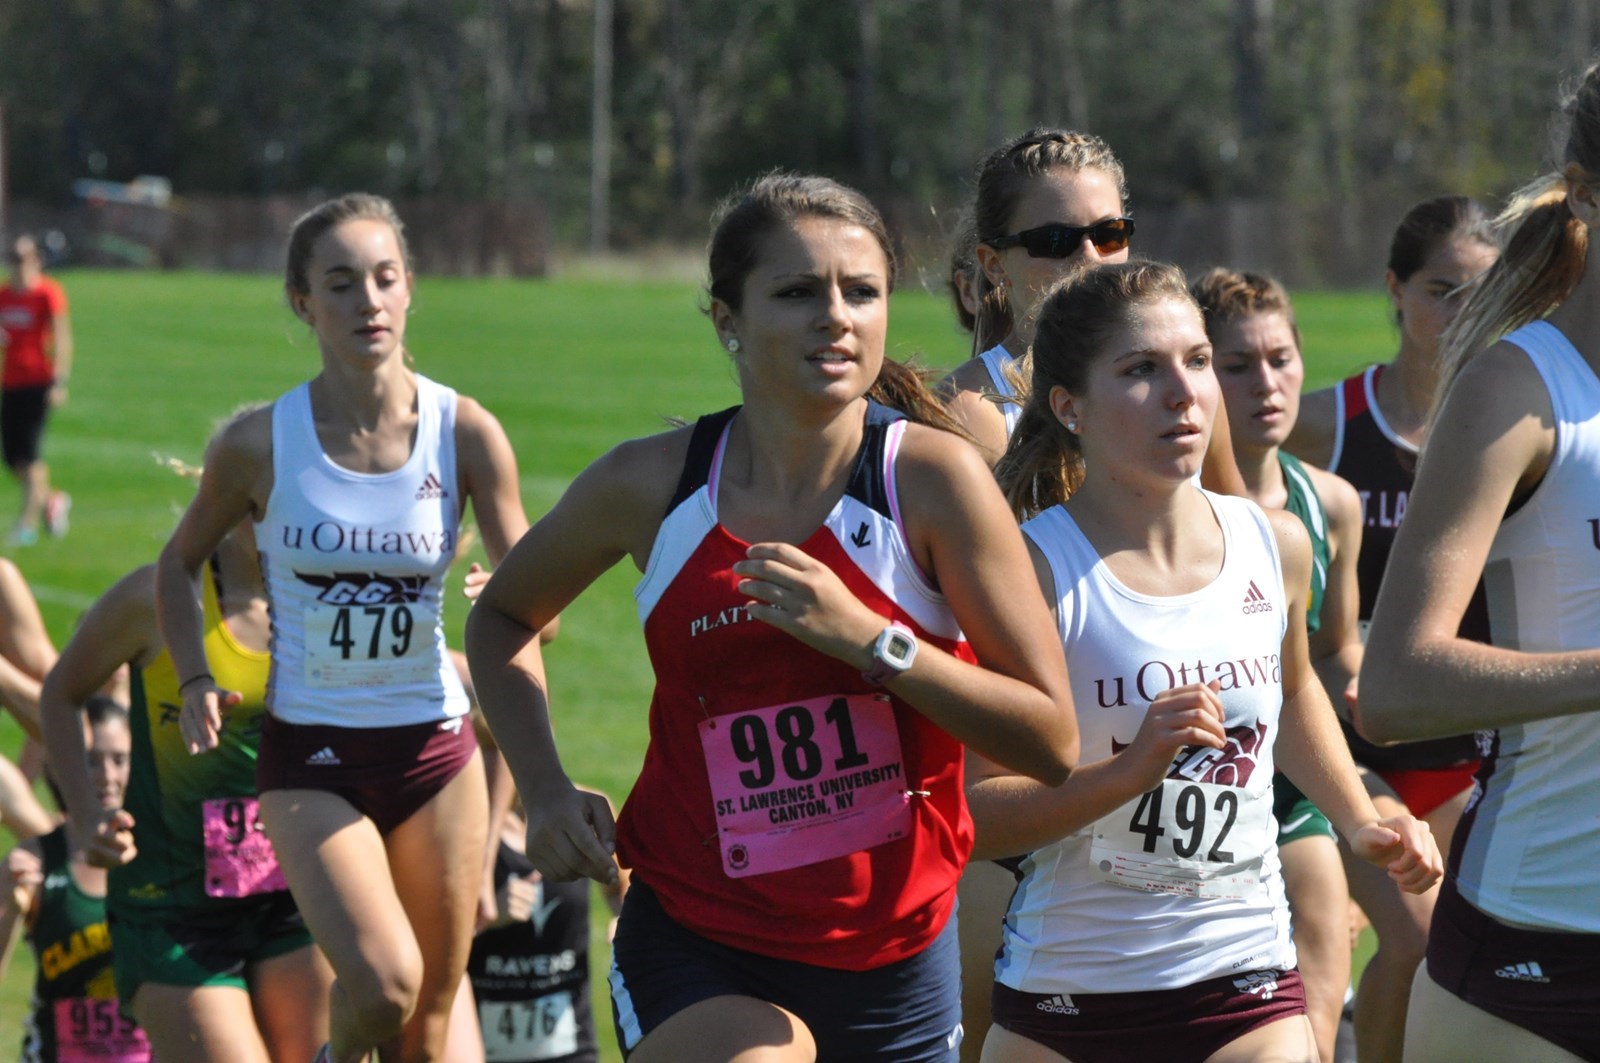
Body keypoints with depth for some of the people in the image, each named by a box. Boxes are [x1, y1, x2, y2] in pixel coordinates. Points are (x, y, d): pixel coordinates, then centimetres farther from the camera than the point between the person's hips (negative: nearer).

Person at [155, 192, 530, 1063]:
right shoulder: (260, 444, -7)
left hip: (435, 751, 2)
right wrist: (195, 681, -4)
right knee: (382, 982, -24)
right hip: (309, 759, -2)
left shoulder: (464, 432, -6)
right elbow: (181, 561, 10)